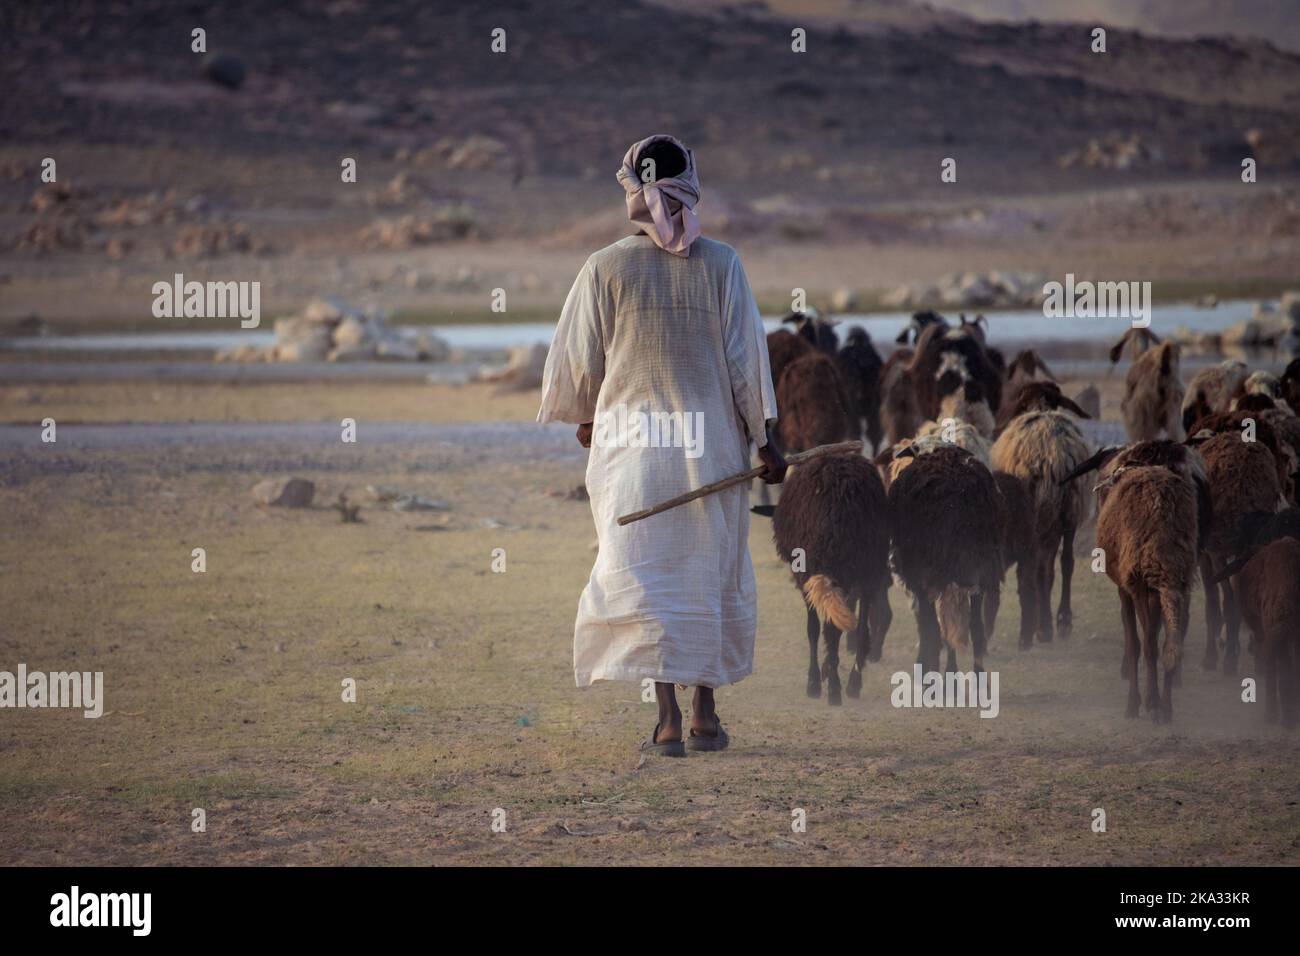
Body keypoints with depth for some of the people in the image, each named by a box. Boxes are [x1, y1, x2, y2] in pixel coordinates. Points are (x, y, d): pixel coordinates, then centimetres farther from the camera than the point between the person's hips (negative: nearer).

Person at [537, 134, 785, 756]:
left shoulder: (605, 268, -5)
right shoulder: (721, 265, -2)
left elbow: (579, 358, 4)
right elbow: (747, 356, -1)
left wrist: (583, 419, 24)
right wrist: (765, 441, 6)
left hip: (630, 442, -1)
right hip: (711, 444, 1)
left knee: (644, 581, 1)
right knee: (711, 579, 13)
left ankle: (667, 721, -8)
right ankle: (706, 715, 16)